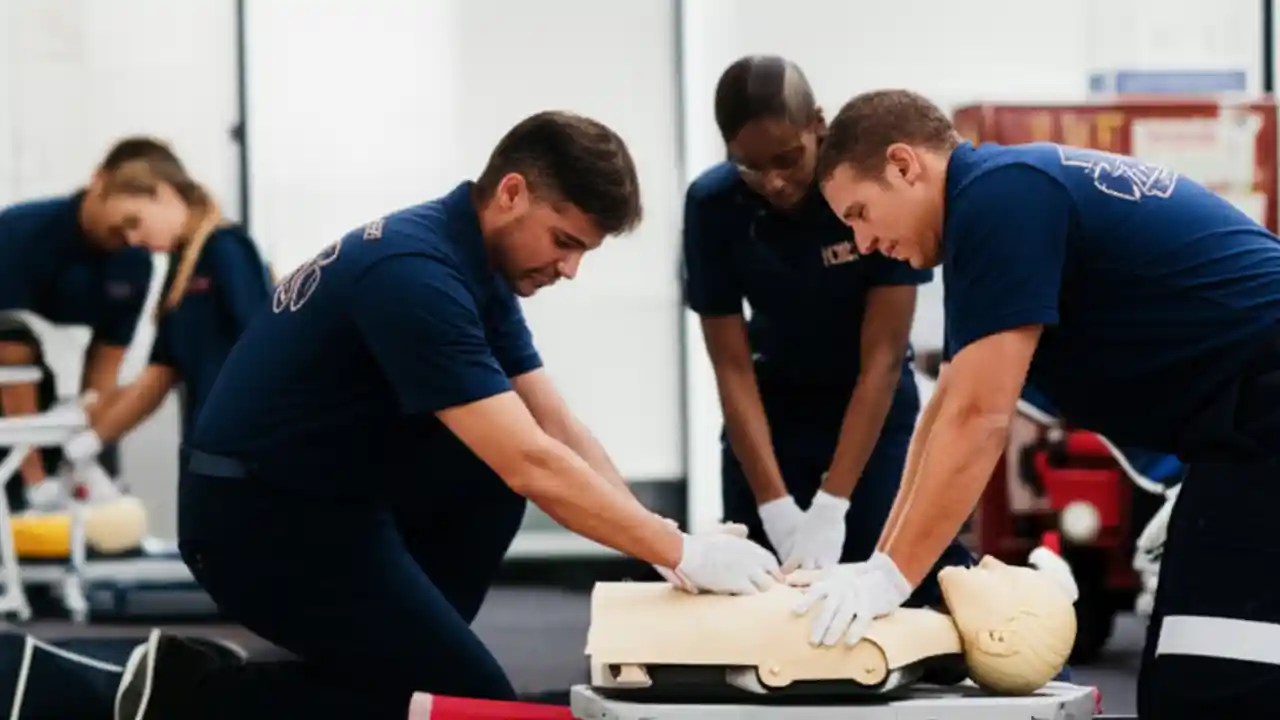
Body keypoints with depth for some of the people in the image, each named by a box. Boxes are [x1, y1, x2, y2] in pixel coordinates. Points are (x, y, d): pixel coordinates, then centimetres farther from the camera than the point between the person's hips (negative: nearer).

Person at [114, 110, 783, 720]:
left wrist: (660, 541, -6)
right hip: (260, 516, -10)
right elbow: (532, 466, -28)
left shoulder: (479, 263, 6)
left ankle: (390, 657, 12)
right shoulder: (416, 275, -24)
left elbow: (557, 432, 7)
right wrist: (680, 553, -23)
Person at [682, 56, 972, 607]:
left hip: (873, 403, -2)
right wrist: (775, 507, -27)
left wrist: (831, 506, -32)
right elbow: (732, 367, -17)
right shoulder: (712, 204, -21)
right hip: (775, 403, 2)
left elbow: (882, 357, -25)